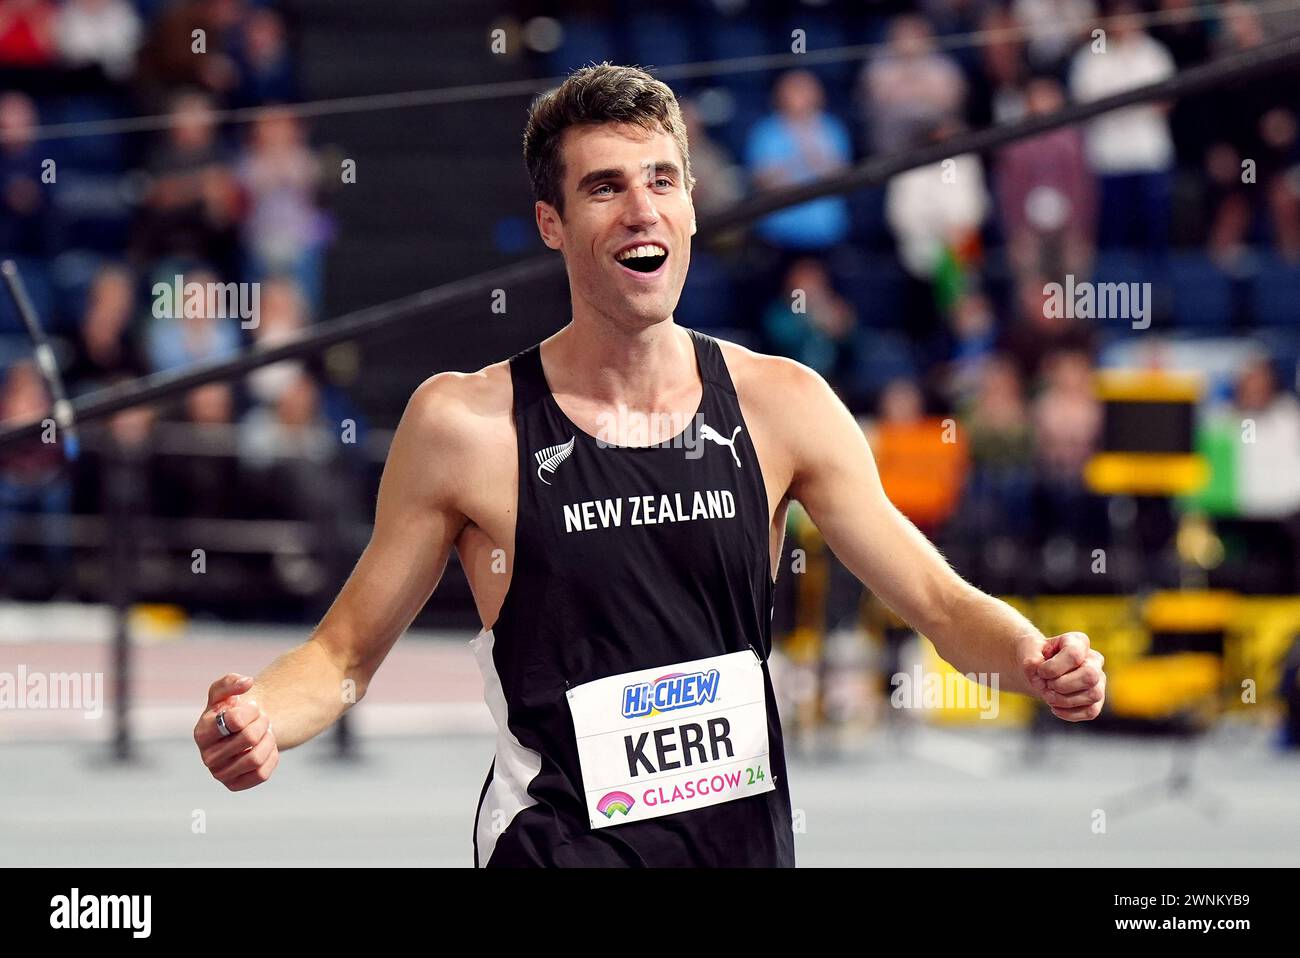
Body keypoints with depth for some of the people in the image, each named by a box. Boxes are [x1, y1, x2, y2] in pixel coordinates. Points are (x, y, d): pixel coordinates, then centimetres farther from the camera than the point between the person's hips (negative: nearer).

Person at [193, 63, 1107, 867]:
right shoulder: (466, 426, -7)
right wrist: (257, 717, -21)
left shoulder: (781, 403, 1)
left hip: (748, 843, 4)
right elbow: (346, 651, 0)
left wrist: (1033, 659, -17)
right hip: (559, 847, -3)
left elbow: (939, 601, 4)